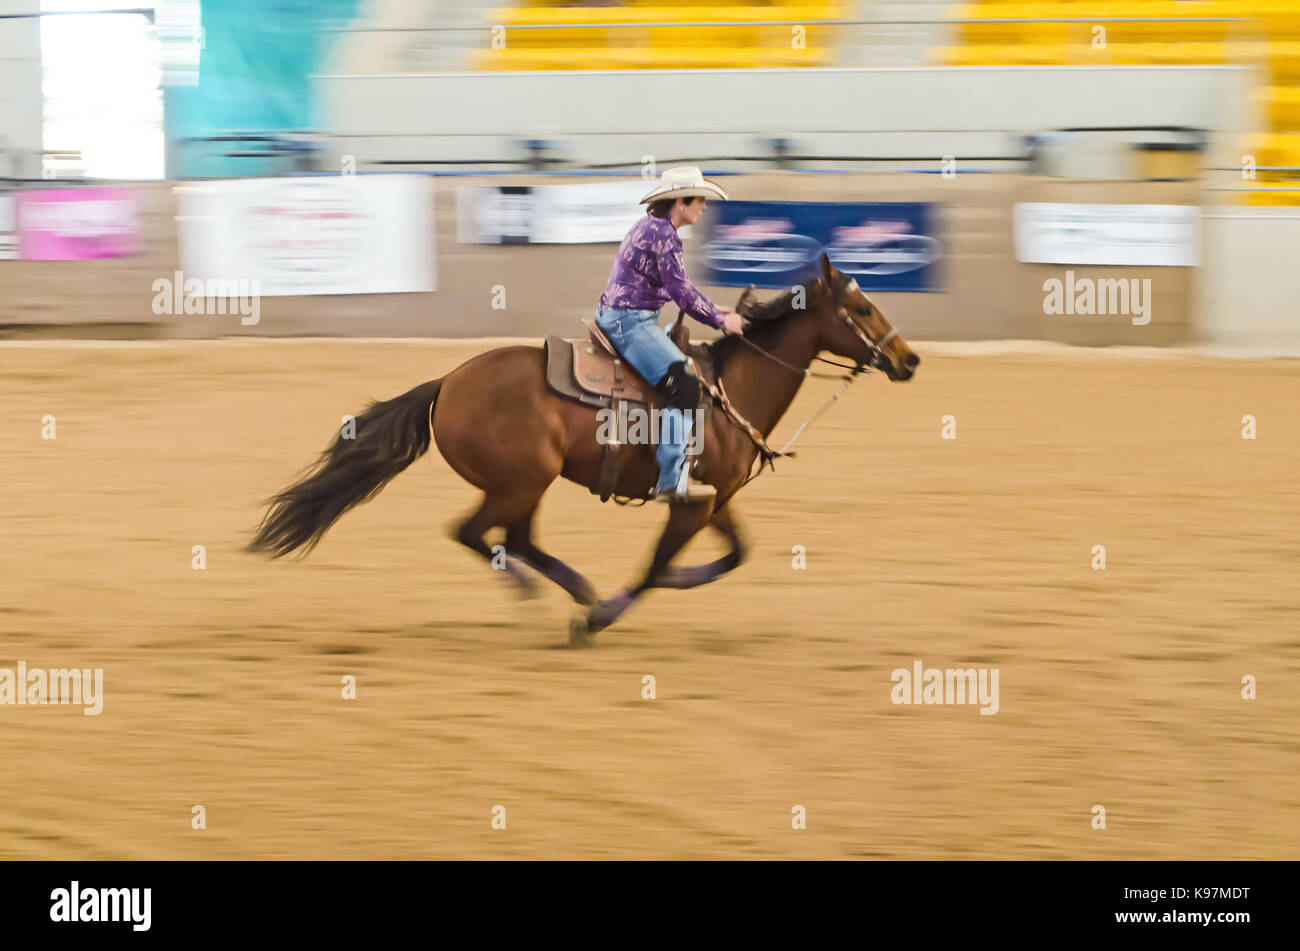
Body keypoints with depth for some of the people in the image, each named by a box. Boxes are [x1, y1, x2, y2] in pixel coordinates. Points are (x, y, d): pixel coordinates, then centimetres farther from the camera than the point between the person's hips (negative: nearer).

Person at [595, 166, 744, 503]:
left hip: (615, 318, 11)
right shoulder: (663, 235, -16)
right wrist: (720, 321, -8)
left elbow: (677, 286, 24)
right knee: (684, 383, -19)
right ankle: (671, 482, -23)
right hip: (631, 323, -11)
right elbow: (681, 293, -19)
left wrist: (714, 309, 18)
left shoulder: (649, 227, 16)